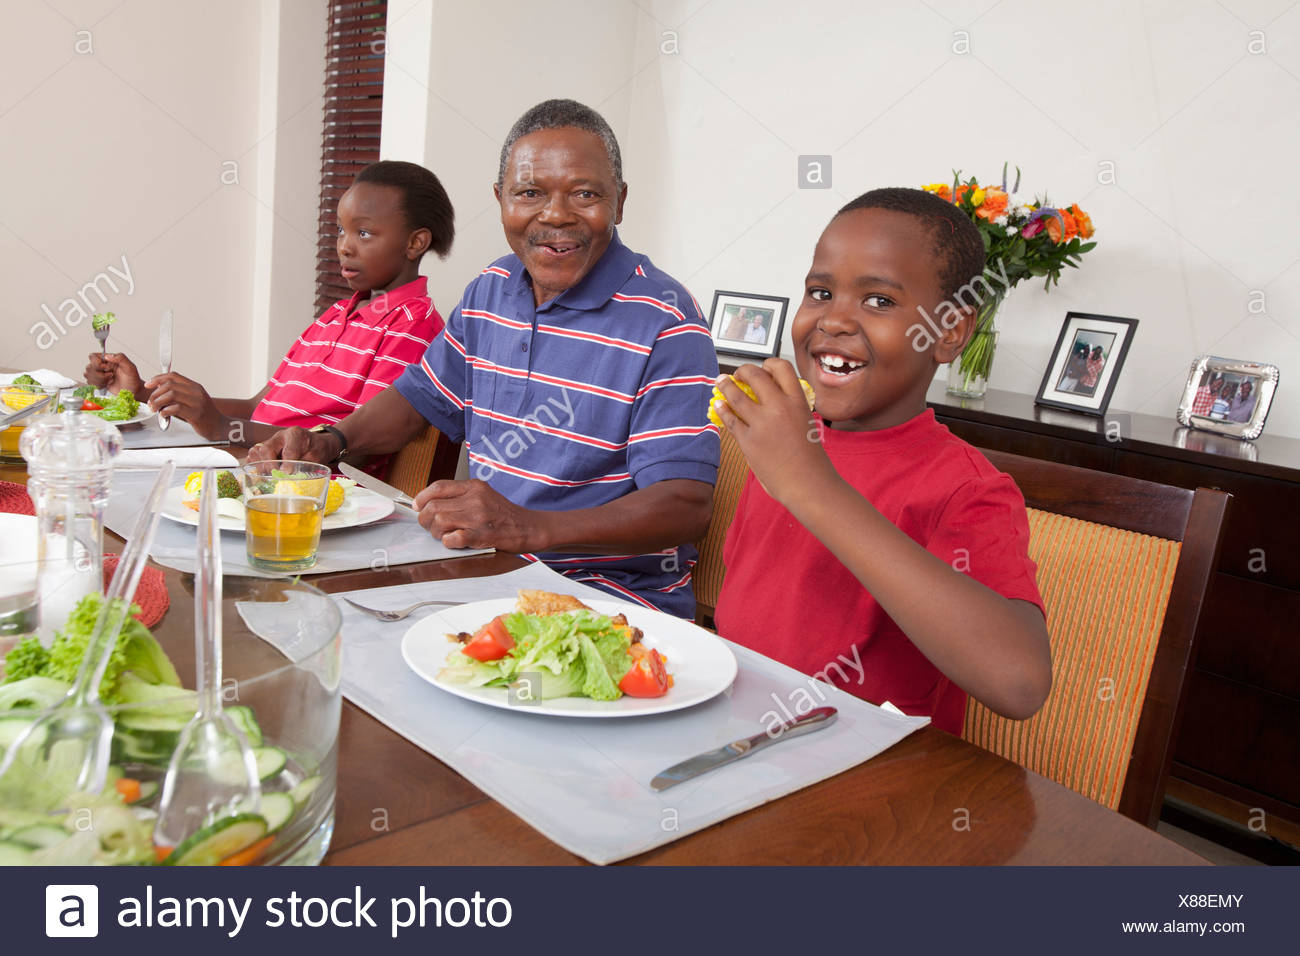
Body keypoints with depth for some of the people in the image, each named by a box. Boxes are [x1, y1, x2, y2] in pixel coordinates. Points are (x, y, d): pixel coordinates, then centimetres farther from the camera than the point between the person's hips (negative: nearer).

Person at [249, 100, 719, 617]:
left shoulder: (665, 323, -14)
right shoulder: (490, 290, 10)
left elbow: (685, 506, -22)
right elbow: (423, 397, 24)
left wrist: (528, 528, -35)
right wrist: (329, 443, 5)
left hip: (613, 591, -6)